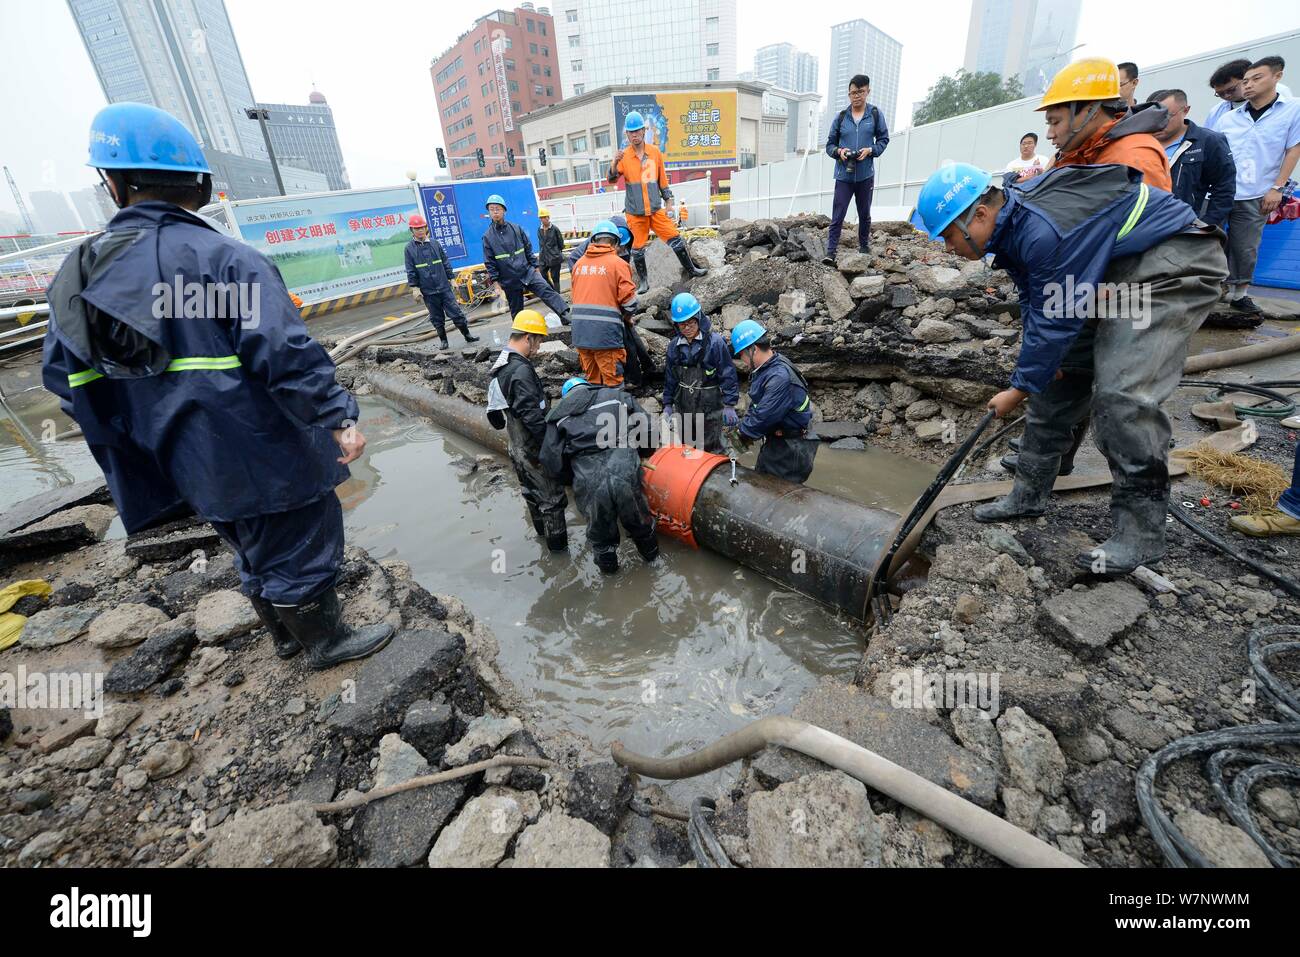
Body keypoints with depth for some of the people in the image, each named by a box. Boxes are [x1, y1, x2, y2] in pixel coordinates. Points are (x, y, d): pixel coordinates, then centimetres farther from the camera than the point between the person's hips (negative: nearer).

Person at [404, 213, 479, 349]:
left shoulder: (435, 243, 5)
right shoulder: (409, 248, 0)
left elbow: (446, 263, 10)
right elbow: (410, 271, 0)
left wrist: (451, 279, 8)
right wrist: (414, 288, -5)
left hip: (444, 287, 1)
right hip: (428, 291, -1)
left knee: (456, 312, 0)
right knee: (437, 318, 7)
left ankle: (467, 335, 12)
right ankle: (444, 341, 18)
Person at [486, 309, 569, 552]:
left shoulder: (500, 365, 6)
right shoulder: (521, 371, -25)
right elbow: (532, 416, -28)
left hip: (517, 446, 10)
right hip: (534, 450, -10)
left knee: (531, 490, 25)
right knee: (552, 496, 5)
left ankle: (542, 529, 44)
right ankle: (557, 543, 19)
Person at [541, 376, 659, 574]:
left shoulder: (558, 414, 15)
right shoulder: (617, 396, 15)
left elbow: (552, 464, 10)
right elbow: (647, 430, 9)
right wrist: (642, 454, 28)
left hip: (588, 484, 0)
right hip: (625, 474, 0)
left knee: (600, 532, 26)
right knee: (639, 522, 28)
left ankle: (608, 566, 51)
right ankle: (651, 553, 53)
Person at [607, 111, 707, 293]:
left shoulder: (655, 151, 4)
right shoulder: (623, 156, -4)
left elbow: (662, 178, 11)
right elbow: (612, 180, -13)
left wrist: (668, 199, 10)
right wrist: (614, 164, -31)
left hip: (656, 209, 2)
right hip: (635, 212, -2)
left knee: (675, 238, 2)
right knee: (638, 248, 5)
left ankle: (690, 269, 17)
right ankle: (643, 280, 21)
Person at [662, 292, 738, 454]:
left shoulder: (715, 342, -12)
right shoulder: (674, 345, 4)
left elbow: (728, 375, -11)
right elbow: (669, 376, 12)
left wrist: (729, 405, -14)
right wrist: (668, 404, 12)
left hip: (710, 406, -5)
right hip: (683, 407, 5)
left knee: (711, 448, 3)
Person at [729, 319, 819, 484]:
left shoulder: (780, 377, -29)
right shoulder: (764, 369, 3)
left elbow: (764, 416, -28)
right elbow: (755, 405, 10)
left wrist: (743, 434, -13)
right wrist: (743, 428, -5)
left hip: (791, 449, -9)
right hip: (775, 440, 10)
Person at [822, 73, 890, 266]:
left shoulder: (875, 114, 1)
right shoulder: (840, 117, 2)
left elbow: (883, 139, 5)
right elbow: (830, 144, 7)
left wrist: (870, 150, -14)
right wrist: (838, 151, -14)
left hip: (865, 175, 1)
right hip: (844, 175, -1)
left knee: (864, 214, 13)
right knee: (837, 215, -9)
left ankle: (864, 247, 28)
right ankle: (830, 252, -8)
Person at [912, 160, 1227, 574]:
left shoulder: (1043, 232, -32)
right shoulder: (1011, 219, -2)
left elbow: (1055, 320, -26)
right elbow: (1035, 301, 4)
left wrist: (1018, 389, -16)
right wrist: (1039, 361, -8)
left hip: (1175, 264, -10)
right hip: (1113, 270, 10)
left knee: (1121, 393, -21)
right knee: (1059, 371, 6)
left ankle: (1141, 534, -9)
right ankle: (1029, 493, 15)